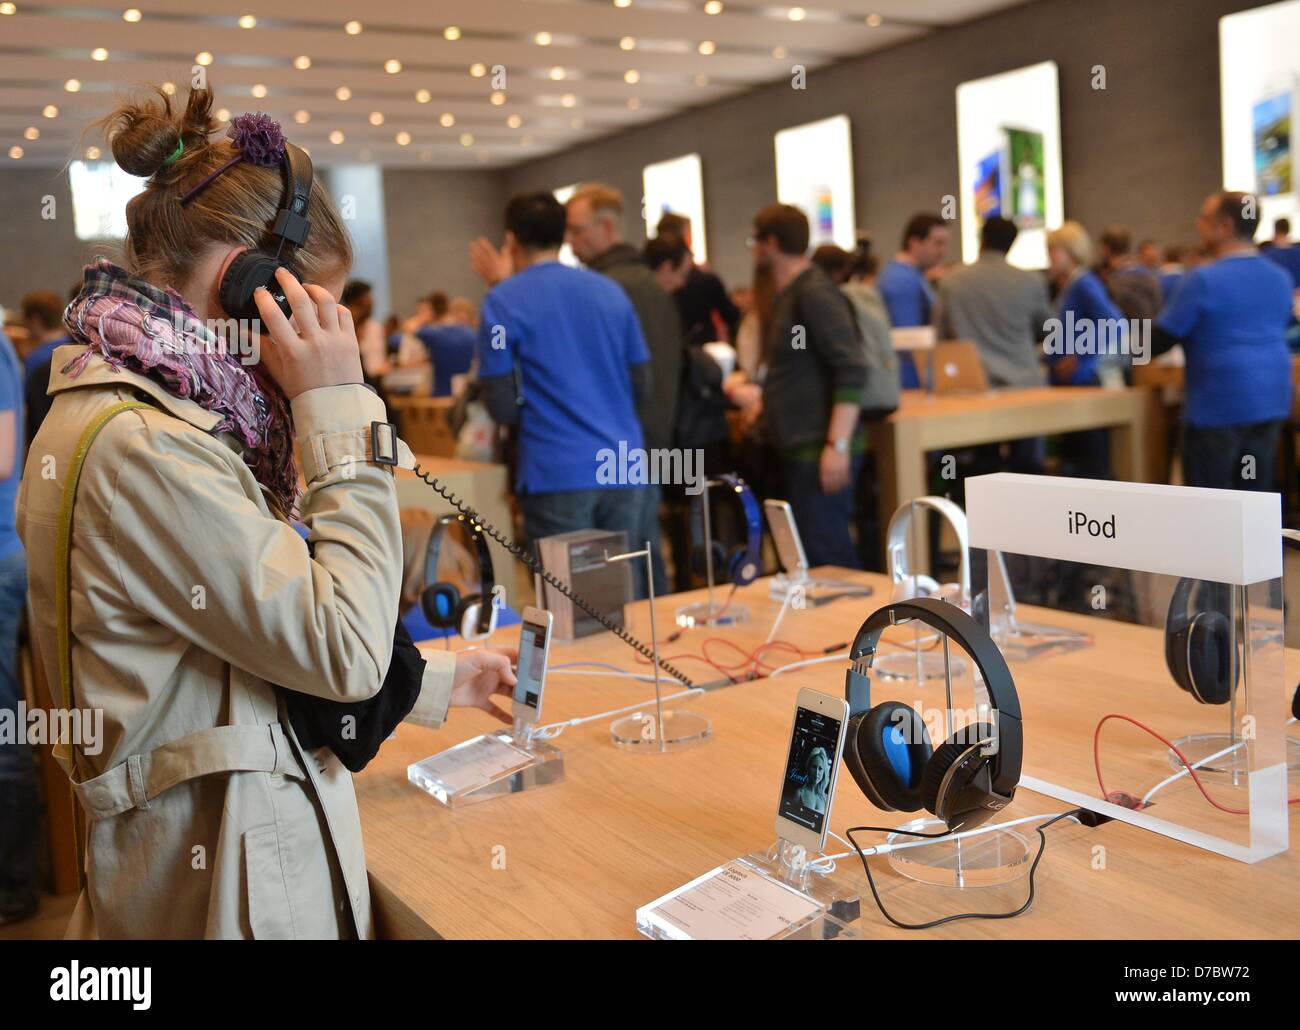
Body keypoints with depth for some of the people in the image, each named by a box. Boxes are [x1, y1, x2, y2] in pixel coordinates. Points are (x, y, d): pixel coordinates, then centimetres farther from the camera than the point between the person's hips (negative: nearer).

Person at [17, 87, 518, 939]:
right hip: (233, 887, -9)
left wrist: (439, 681, 14)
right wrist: (338, 409, -19)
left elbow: (280, 648, 11)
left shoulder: (118, 413, 7)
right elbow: (347, 651, -21)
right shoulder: (143, 451, -24)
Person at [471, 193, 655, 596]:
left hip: (557, 476, -4)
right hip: (625, 471, 5)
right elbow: (642, 387, 15)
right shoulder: (610, 291, 11)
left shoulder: (504, 302, -3)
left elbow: (503, 406, -5)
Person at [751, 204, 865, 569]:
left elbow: (852, 370, -20)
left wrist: (838, 445, -25)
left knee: (825, 558, -11)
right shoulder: (789, 294, 18)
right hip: (800, 447, 10)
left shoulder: (815, 294, -12)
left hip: (821, 449, -10)